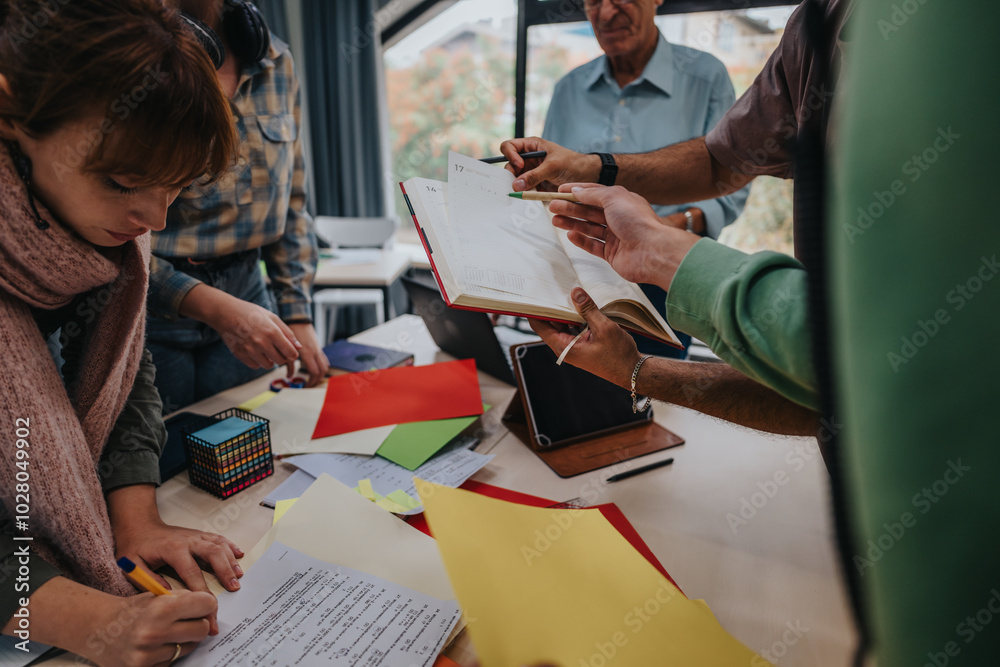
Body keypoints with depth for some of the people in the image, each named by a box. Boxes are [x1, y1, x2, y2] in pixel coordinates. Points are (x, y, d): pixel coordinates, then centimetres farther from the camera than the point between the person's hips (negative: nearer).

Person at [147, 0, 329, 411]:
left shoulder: (276, 61, 4)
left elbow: (291, 203, 9)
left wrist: (297, 316, 5)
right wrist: (215, 307, -25)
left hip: (246, 291, 4)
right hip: (146, 310, -4)